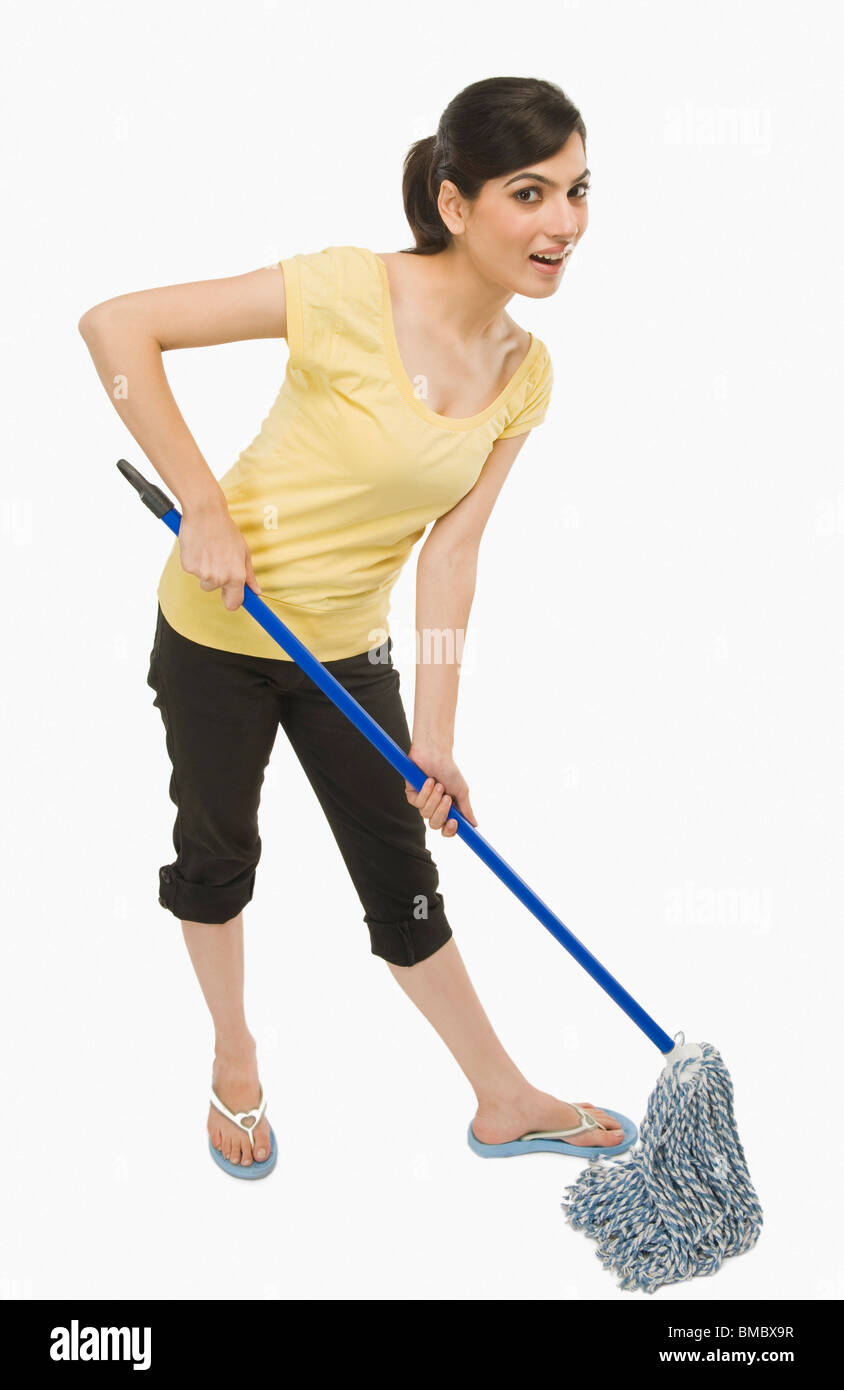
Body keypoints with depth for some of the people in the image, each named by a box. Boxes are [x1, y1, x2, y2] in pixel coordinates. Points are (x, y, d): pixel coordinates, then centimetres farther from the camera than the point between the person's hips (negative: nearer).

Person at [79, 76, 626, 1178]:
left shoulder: (525, 373, -6)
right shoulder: (354, 290, -26)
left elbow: (450, 550, -7)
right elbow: (115, 325, -24)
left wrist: (434, 733, -11)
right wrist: (204, 506, -25)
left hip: (348, 645, 5)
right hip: (219, 629, -4)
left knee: (404, 874, 13)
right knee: (219, 852, 15)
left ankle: (504, 1098, 30)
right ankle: (234, 1058, 42)